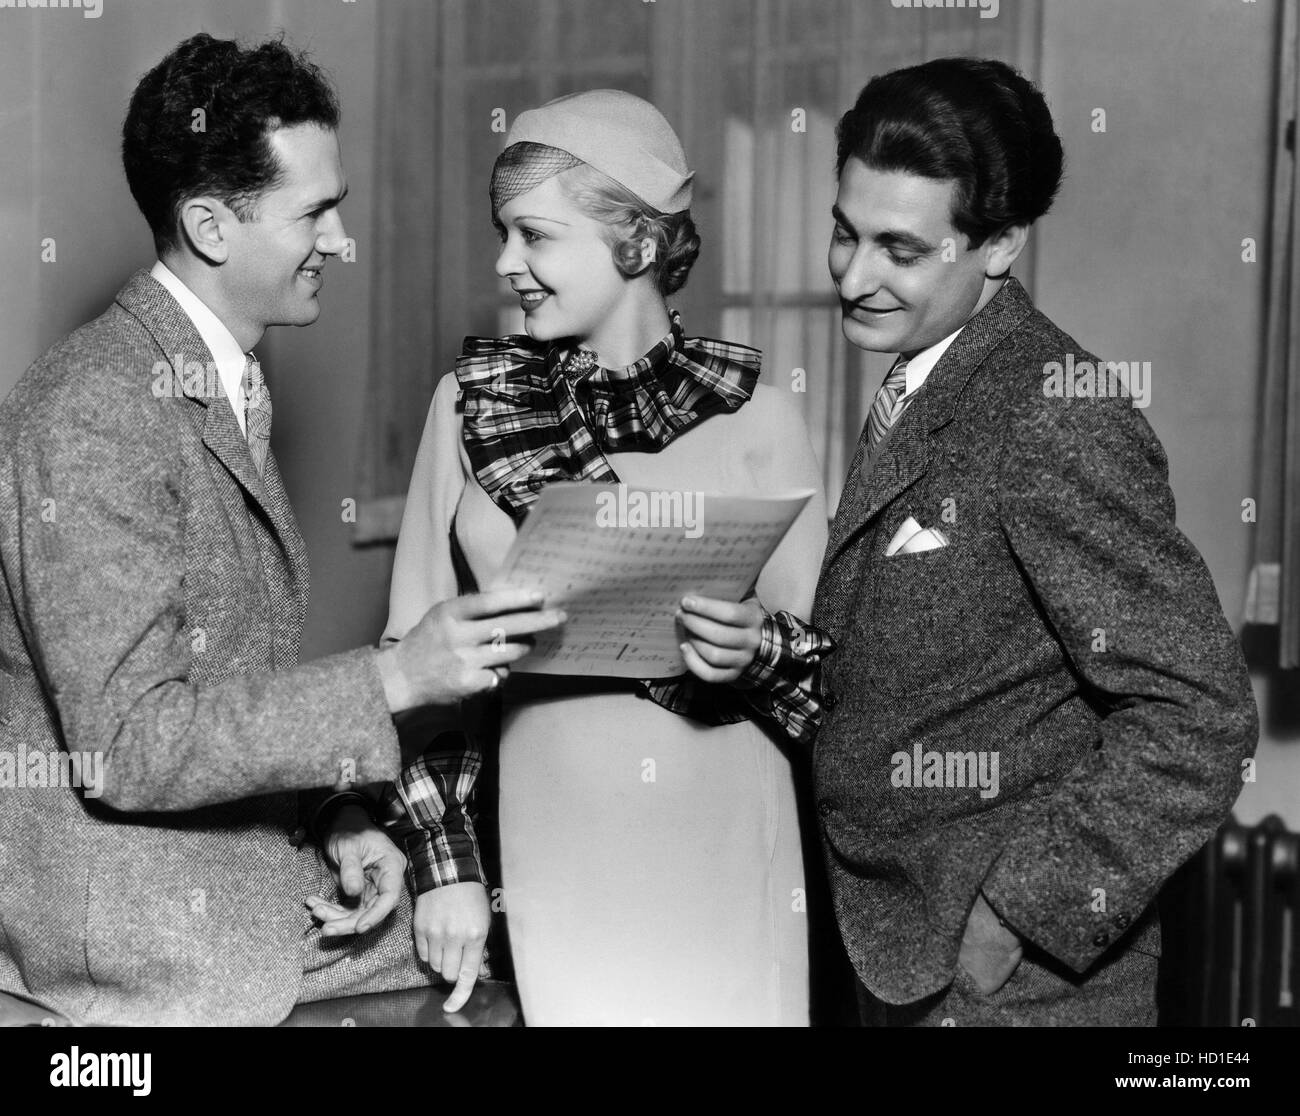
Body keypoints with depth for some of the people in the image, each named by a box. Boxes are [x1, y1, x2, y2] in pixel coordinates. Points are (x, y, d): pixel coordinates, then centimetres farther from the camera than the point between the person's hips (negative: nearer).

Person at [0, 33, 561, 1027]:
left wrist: (337, 821, 2)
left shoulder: (229, 389, 12)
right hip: (144, 946, -8)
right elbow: (129, 745, -23)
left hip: (259, 876, 8)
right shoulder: (89, 420, -19)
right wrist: (395, 678, -24)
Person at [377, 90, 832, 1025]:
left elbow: (831, 662, 1)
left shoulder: (756, 418, -6)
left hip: (723, 855, -1)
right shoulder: (471, 405, 0)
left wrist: (763, 650, -20)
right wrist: (443, 859, 0)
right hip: (548, 852, 1)